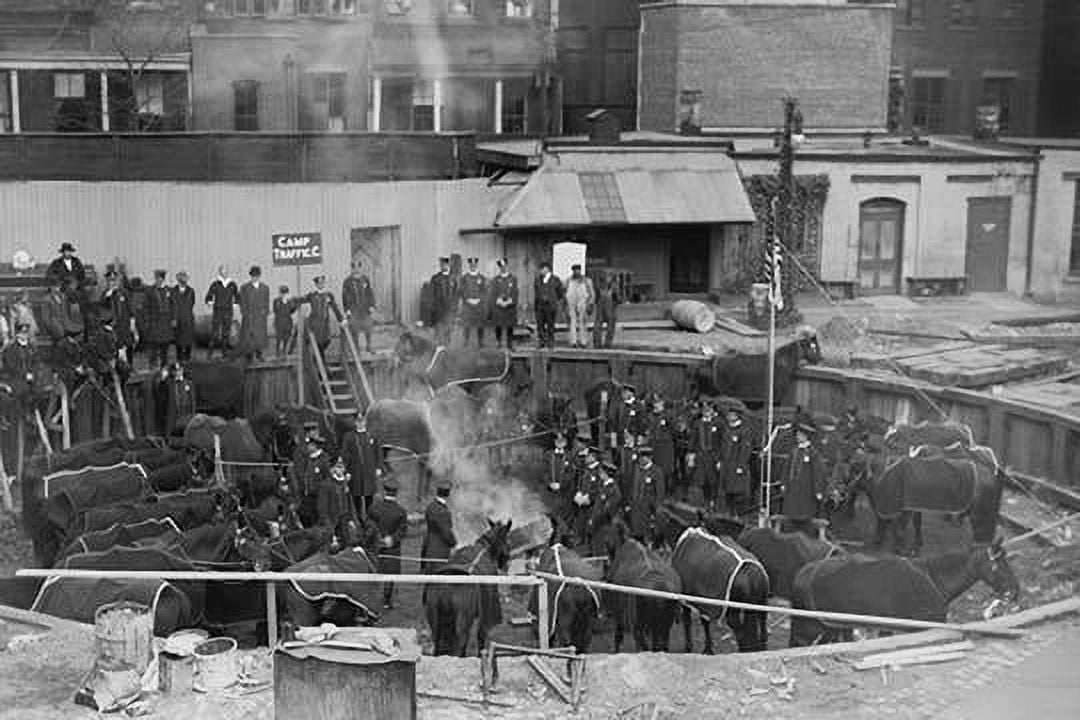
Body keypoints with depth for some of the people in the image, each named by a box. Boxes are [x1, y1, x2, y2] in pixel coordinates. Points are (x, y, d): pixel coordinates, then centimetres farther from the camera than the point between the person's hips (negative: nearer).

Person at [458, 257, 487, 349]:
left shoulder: (482, 278, 9)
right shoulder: (464, 278, 7)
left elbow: (485, 292, 5)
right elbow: (460, 291, 4)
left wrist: (479, 300, -8)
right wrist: (468, 299, -6)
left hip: (480, 305, 1)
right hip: (467, 305, -1)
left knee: (480, 325, 0)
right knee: (467, 325, -4)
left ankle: (480, 343, 6)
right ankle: (466, 342, 4)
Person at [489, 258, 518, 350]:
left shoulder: (513, 279, 5)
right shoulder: (495, 279, 6)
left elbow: (515, 293, 0)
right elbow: (493, 293, 1)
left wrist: (509, 302, -13)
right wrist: (499, 301, -14)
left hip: (510, 307, 0)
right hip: (498, 307, 0)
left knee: (510, 327, 2)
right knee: (498, 326, 3)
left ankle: (510, 345, 10)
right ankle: (498, 341, 25)